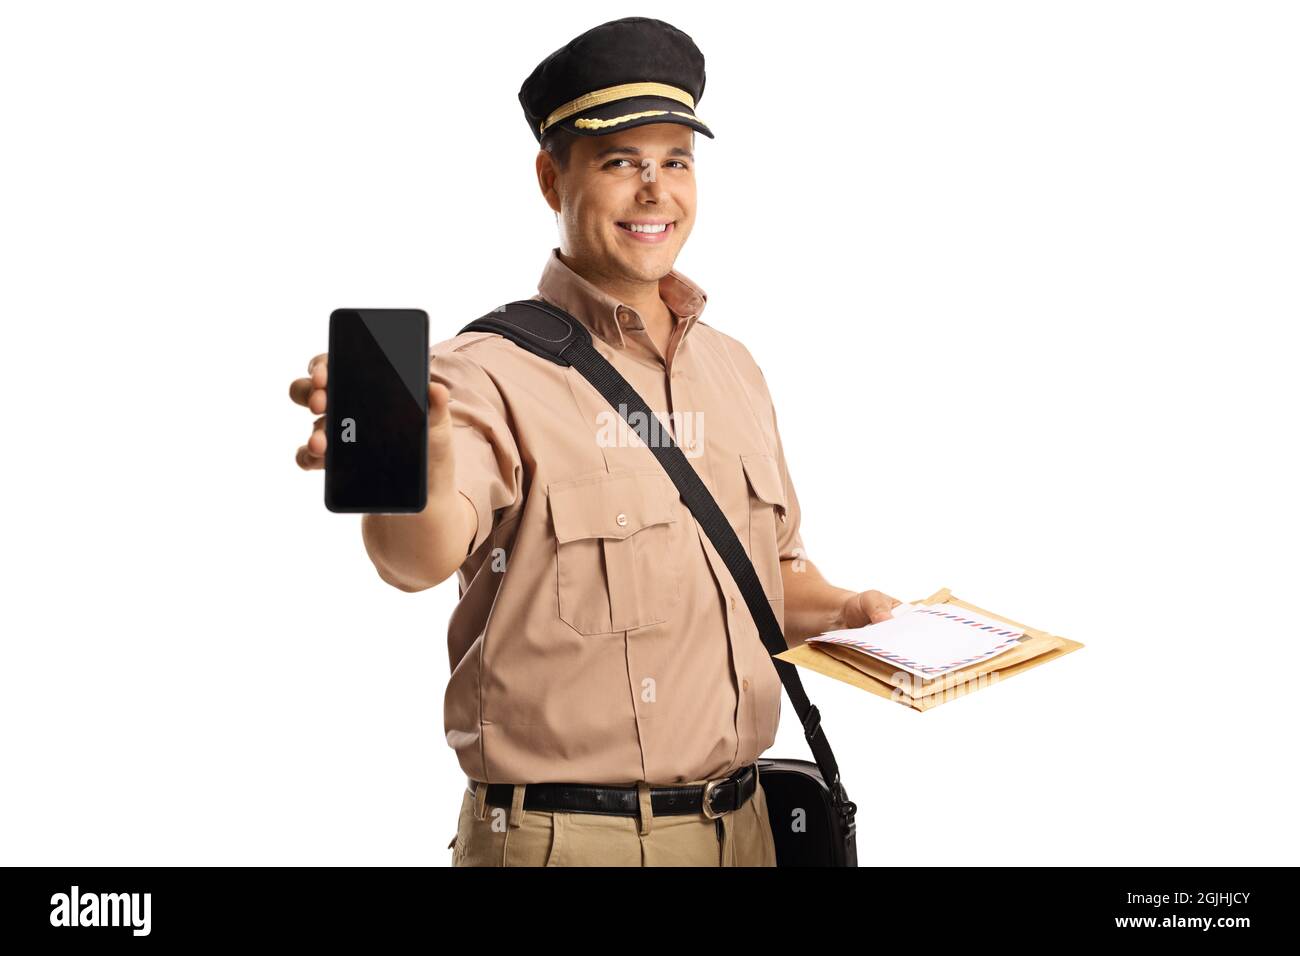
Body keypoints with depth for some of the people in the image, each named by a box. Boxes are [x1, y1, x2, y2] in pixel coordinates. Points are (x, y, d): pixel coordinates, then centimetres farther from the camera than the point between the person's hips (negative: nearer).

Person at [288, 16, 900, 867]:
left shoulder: (735, 371, 7)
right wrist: (418, 472, -53)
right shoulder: (491, 373, -14)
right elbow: (422, 556, -33)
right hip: (564, 837, -5)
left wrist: (840, 610, -1)